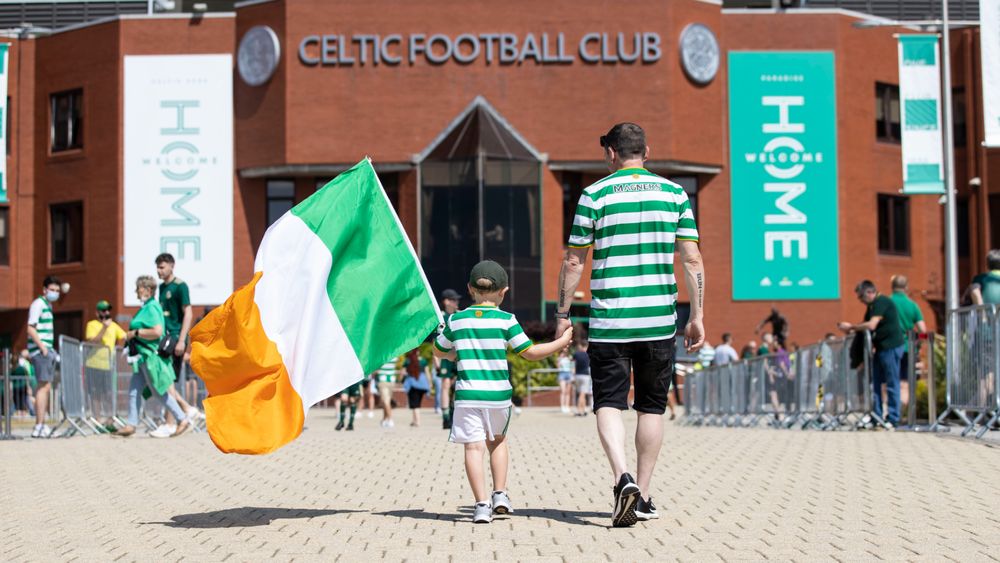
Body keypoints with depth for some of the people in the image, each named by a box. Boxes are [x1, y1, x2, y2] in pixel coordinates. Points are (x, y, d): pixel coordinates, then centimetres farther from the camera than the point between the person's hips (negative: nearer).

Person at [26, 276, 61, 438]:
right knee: (43, 386, -11)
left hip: (48, 350, 10)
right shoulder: (38, 304, -10)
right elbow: (31, 329, -17)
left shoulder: (48, 305, 19)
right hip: (40, 351, -10)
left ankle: (42, 425, 16)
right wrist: (42, 347, -20)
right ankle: (39, 427, -12)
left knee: (46, 387, 11)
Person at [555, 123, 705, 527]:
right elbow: (692, 260, 3)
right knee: (652, 406, 11)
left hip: (609, 321, -2)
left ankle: (622, 478, -22)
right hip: (659, 320, 2)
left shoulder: (595, 195, -1)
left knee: (609, 403, 2)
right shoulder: (675, 194, 6)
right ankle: (643, 498, 15)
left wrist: (563, 314, 8)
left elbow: (574, 262, -1)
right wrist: (697, 318, 7)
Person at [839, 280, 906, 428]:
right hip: (882, 347, 10)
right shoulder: (873, 305, 15)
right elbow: (867, 325, 18)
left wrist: (851, 327, -14)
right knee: (875, 382, 10)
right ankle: (876, 416, 14)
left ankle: (893, 419, -2)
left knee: (892, 383, -5)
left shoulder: (881, 302, -15)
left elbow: (871, 325, -24)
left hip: (891, 347, -10)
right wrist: (852, 329, 1)